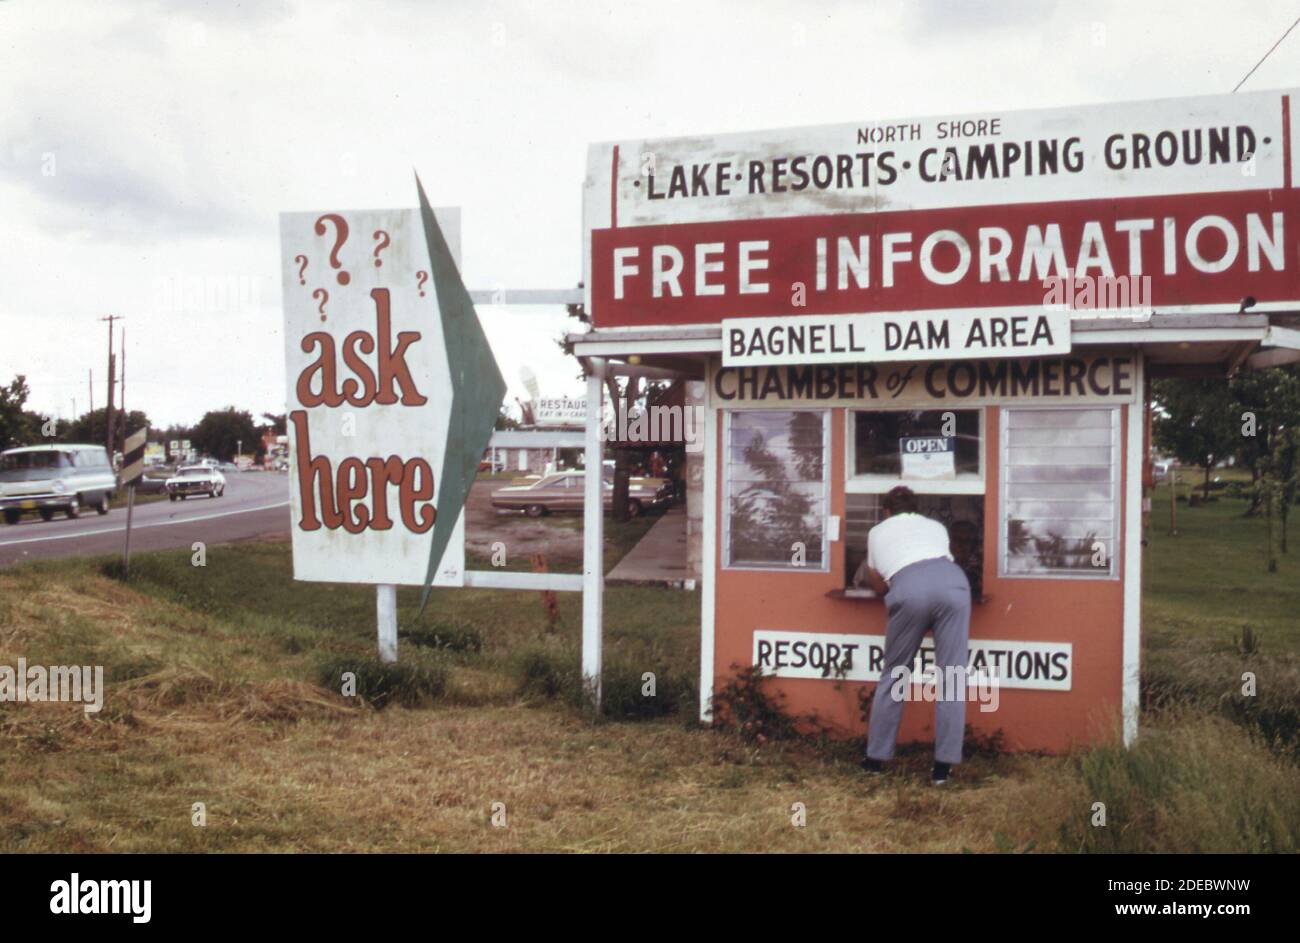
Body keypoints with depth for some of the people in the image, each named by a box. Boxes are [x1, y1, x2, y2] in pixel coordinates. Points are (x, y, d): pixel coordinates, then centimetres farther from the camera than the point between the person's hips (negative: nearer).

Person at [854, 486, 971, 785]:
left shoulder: (877, 532, 32)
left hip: (909, 588, -1)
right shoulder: (935, 526, 35)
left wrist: (869, 571, 62)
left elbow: (880, 586, 40)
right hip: (951, 580, 1)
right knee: (951, 677, 6)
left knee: (895, 674, 14)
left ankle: (876, 757, 20)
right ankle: (943, 764, 5)